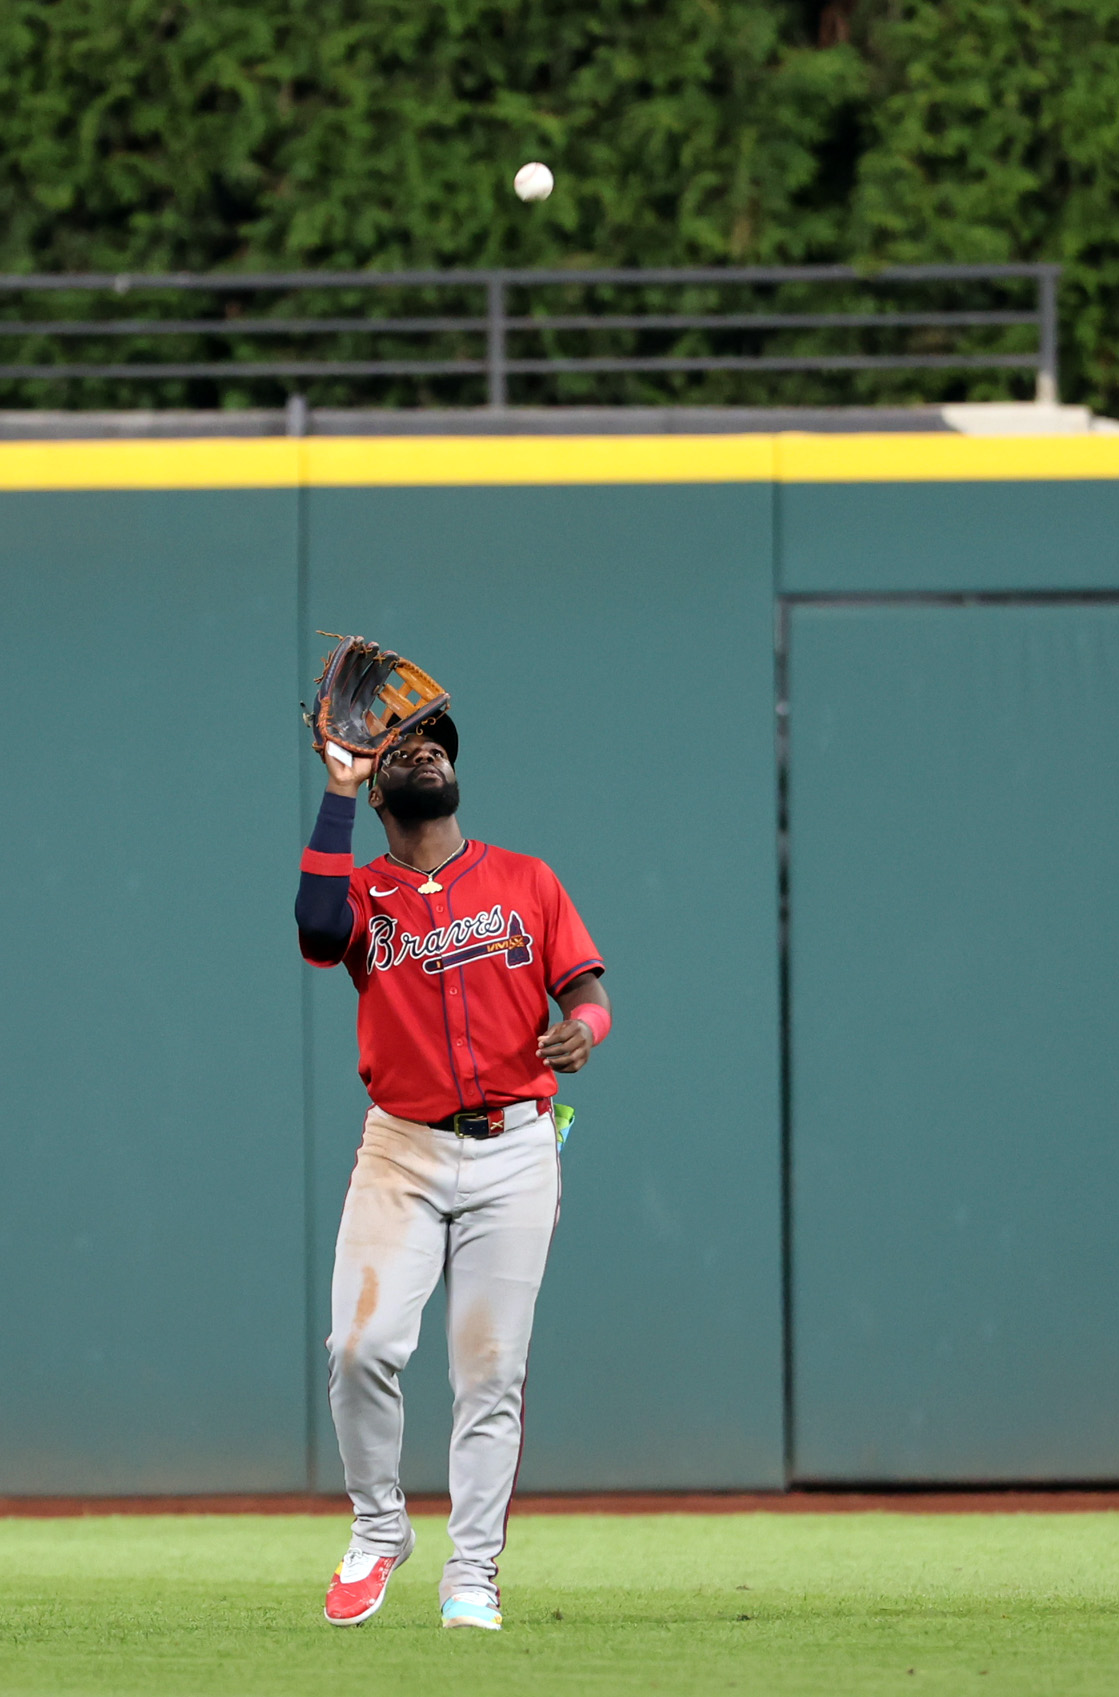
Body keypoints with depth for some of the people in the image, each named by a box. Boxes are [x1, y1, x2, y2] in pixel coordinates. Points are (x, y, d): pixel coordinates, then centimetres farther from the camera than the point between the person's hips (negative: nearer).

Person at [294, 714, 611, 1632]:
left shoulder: (526, 882, 11)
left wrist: (584, 1025, -20)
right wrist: (338, 791, -11)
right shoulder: (362, 893, 7)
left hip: (514, 1151, 1)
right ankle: (380, 1529, 6)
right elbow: (319, 926, -17)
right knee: (362, 1345, -16)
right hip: (403, 1151, -1)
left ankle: (473, 1577, 3)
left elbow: (587, 987, 5)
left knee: (491, 1370, -2)